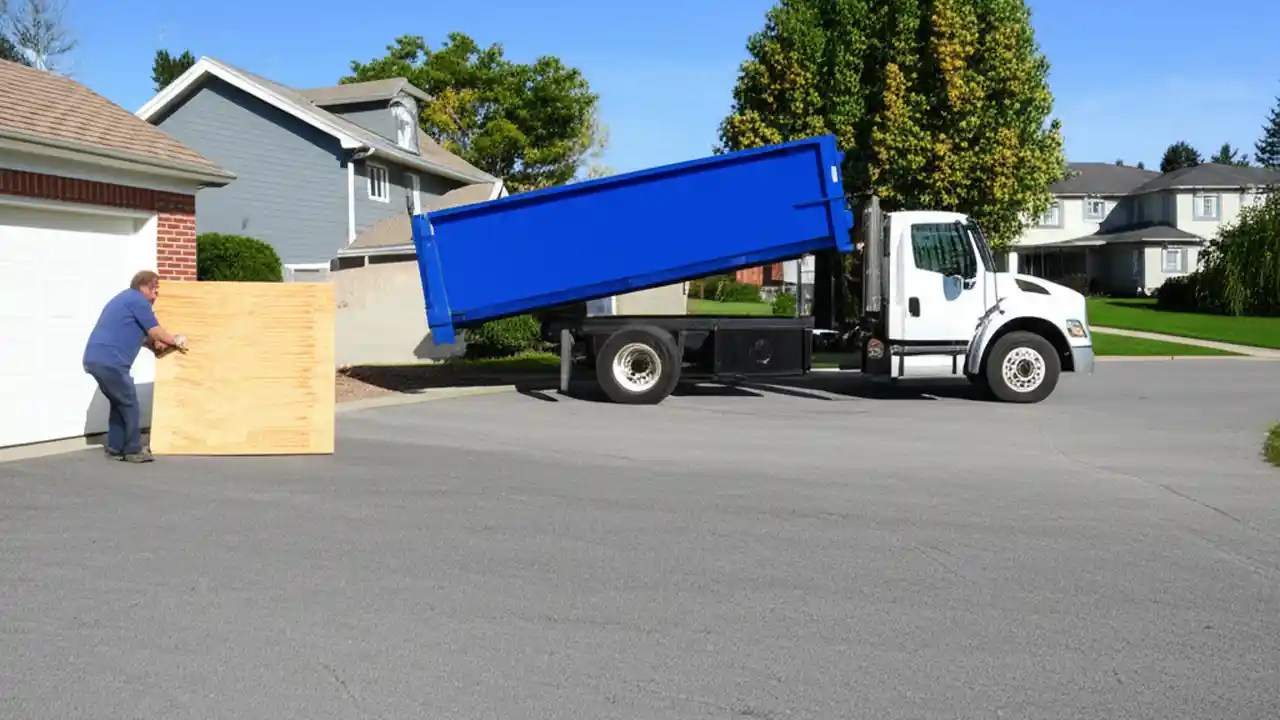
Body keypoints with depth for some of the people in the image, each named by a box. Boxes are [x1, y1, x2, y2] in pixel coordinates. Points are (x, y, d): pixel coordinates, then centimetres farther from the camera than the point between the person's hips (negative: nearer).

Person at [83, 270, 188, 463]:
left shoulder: (125, 298, 25)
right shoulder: (138, 301, -5)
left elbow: (138, 334, 29)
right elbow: (156, 333, -2)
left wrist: (155, 345, 15)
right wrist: (176, 341, 14)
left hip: (94, 358, 10)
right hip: (110, 361, -10)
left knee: (119, 403, 19)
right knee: (130, 406, 1)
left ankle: (115, 448, 22)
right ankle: (133, 451, 6)